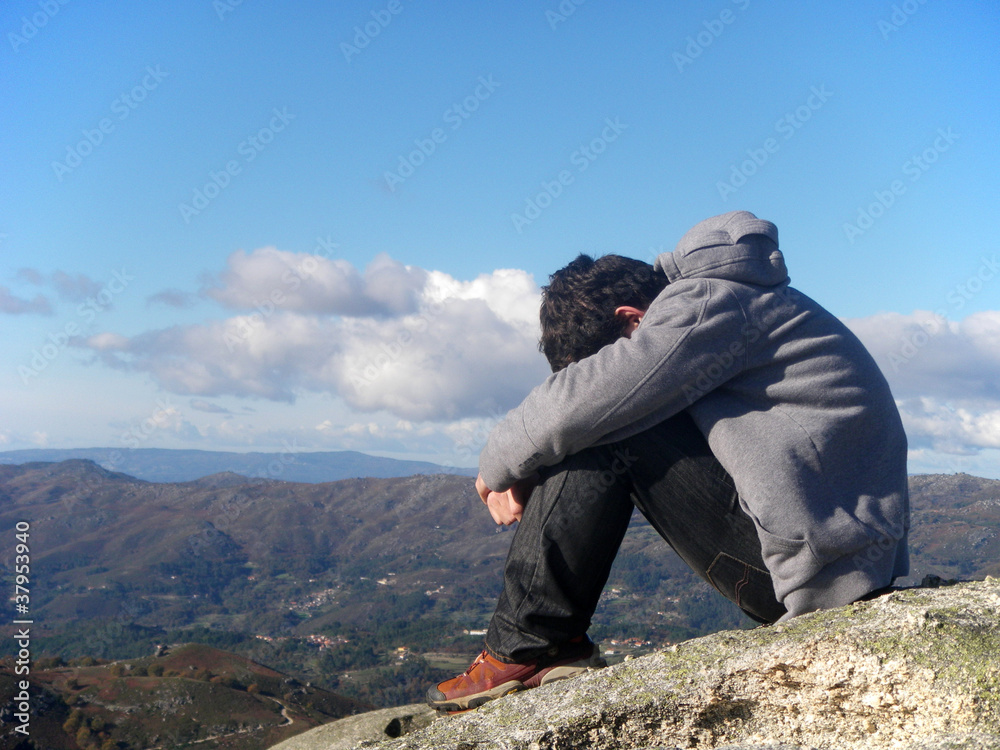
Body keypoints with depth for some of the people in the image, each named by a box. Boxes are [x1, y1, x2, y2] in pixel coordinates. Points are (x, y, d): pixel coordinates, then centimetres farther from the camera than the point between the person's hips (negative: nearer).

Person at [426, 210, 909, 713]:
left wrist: (499, 462, -3)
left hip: (819, 559, -10)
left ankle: (529, 647, -6)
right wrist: (525, 476, 3)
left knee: (601, 430, -15)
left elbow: (580, 403, -22)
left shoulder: (710, 304, -14)